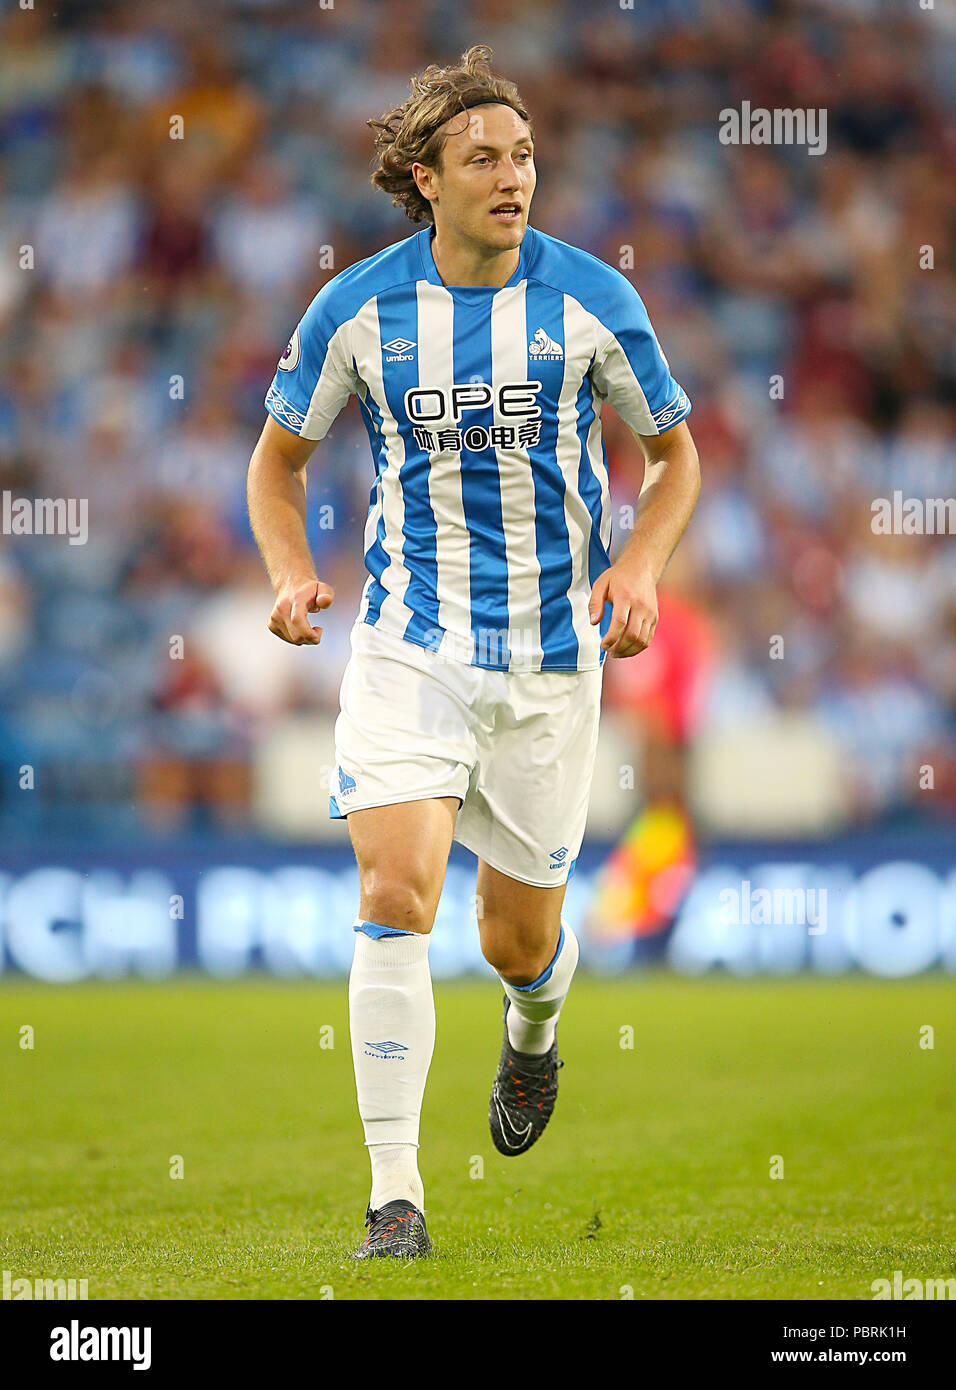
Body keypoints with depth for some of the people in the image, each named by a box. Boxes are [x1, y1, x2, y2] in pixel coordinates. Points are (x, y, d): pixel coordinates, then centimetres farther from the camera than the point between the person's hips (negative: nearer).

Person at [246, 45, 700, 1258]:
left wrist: (639, 567, -11)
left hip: (550, 653, 1)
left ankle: (535, 1025, 48)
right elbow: (278, 460, 10)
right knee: (395, 894, -19)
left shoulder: (591, 299, -5)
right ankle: (395, 1194, -16)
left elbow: (675, 454, 7)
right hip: (409, 644, -1)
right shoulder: (356, 309, -4)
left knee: (517, 938, 8)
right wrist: (291, 575, -9)